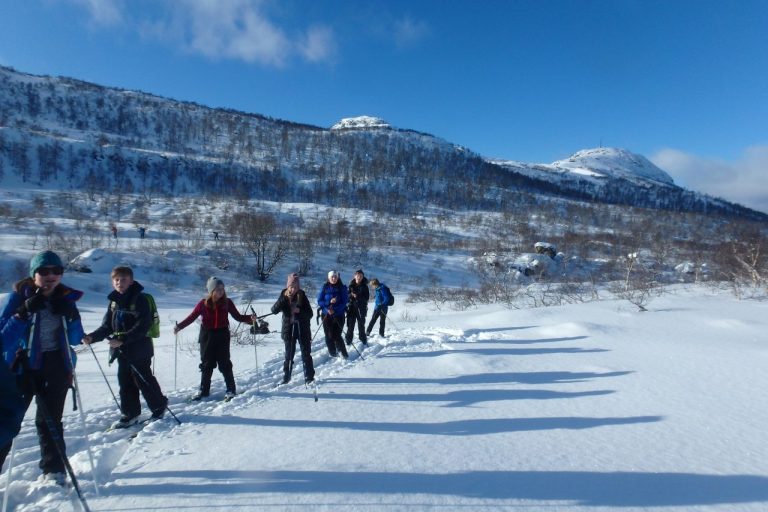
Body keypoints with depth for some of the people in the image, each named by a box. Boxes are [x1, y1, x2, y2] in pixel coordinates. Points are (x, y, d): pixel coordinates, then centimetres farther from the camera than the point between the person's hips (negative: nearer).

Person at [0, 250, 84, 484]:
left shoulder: (66, 298, -1)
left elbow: (75, 339, 1)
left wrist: (71, 317, -17)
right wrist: (24, 313, -27)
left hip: (56, 368, 2)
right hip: (22, 366, -2)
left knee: (50, 420, 9)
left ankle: (54, 469, 22)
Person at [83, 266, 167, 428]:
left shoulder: (140, 299, -12)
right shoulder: (114, 301, 9)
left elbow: (143, 326, -21)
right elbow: (107, 326, 12)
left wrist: (122, 340, -27)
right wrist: (92, 337, -4)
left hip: (139, 349, -6)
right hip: (121, 350, 6)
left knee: (144, 380, 3)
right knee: (125, 382, 11)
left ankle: (159, 405, 24)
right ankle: (130, 414, 24)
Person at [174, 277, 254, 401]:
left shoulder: (227, 302, -4)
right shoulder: (203, 304, -6)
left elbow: (237, 316, 0)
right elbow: (192, 317, 3)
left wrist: (249, 319, -15)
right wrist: (179, 326, -7)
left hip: (222, 336, -1)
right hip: (207, 336, 1)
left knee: (225, 364, 3)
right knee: (207, 364, 12)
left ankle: (231, 390, 14)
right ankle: (204, 390, 27)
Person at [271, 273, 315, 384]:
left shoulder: (302, 296, -5)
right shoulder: (283, 296, -1)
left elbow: (310, 314, -6)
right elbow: (274, 310, -14)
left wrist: (300, 311, -24)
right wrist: (284, 298, -24)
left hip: (302, 329, -1)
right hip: (288, 328, 1)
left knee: (306, 353, 5)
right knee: (289, 354, 10)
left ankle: (309, 376, 15)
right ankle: (286, 376, 23)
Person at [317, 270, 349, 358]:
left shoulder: (342, 288, 0)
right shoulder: (324, 287, 3)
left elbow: (344, 302, -5)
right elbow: (319, 301, 0)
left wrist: (334, 310, -17)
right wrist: (329, 302, -16)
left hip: (339, 315, -1)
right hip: (326, 315, 2)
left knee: (337, 335, -8)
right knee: (329, 335, 1)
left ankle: (343, 352, 12)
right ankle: (332, 353, 20)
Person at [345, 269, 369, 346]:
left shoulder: (364, 286, 0)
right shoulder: (351, 285, 2)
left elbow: (367, 297, -5)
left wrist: (357, 296, -18)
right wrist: (352, 295, -19)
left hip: (361, 308, 0)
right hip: (352, 307, 1)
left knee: (361, 325, 6)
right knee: (350, 325, 0)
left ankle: (363, 340, 20)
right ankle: (348, 340, 10)